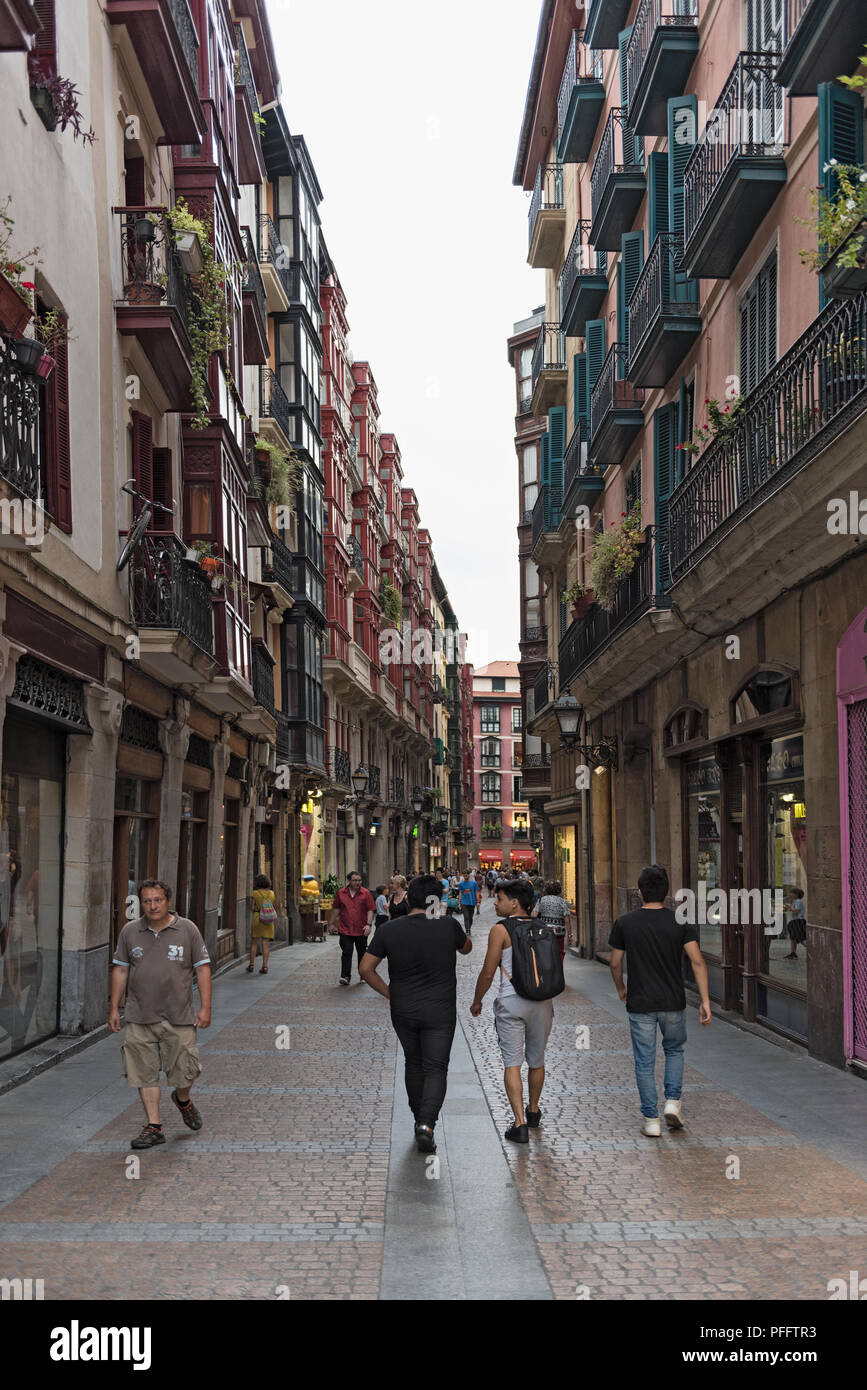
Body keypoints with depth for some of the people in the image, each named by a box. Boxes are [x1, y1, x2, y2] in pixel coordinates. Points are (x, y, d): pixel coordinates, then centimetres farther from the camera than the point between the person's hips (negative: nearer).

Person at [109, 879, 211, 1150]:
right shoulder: (130, 932, 5)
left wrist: (205, 1007, -5)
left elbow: (202, 968, 1)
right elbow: (120, 970, 11)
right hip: (139, 1018, 2)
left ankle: (182, 1099, 33)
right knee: (144, 1073, 2)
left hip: (179, 1016, -2)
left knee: (184, 1071, 0)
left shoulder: (187, 929, -1)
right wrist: (114, 1008, 8)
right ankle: (153, 1127, 12)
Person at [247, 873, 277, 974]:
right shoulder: (272, 893, 2)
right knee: (266, 943, 1)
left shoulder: (255, 893, -6)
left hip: (257, 918, -1)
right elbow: (275, 908, 9)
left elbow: (252, 907, -7)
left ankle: (251, 965, 10)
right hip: (269, 920, 2)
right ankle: (264, 966, -3)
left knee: (254, 942, 10)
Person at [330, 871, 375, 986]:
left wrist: (368, 924, -13)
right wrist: (333, 923, 18)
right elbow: (336, 909, 15)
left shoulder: (365, 893, -1)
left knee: (362, 953, 11)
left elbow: (370, 910, -2)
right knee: (346, 953, -6)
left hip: (361, 930, 0)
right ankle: (345, 976, -5)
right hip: (345, 929, 0)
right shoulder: (341, 893, 5)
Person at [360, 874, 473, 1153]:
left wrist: (389, 993, 8)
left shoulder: (389, 930, -6)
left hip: (402, 1011, 3)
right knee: (435, 1069, 3)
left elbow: (366, 968, -2)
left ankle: (420, 1118, 30)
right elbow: (466, 948, 11)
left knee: (413, 1064, 20)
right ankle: (426, 1123, -14)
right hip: (439, 1012, -3)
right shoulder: (448, 926, -11)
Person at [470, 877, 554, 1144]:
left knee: (512, 1063, -1)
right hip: (542, 1000, 5)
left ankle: (520, 1124, -10)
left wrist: (477, 1001, 8)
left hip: (511, 1002, -5)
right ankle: (533, 1112, 38)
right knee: (536, 1060, 20)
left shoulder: (501, 930, -7)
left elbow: (488, 973, -7)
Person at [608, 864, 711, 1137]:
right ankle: (673, 1102, 11)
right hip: (673, 1002, 1)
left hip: (640, 1004, -1)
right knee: (674, 1050, 24)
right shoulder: (680, 922, -5)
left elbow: (615, 964, 2)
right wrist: (705, 1001, -8)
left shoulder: (625, 923, -5)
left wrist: (621, 989, 21)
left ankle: (651, 1120, 10)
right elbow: (697, 961, -11)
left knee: (645, 1062, 8)